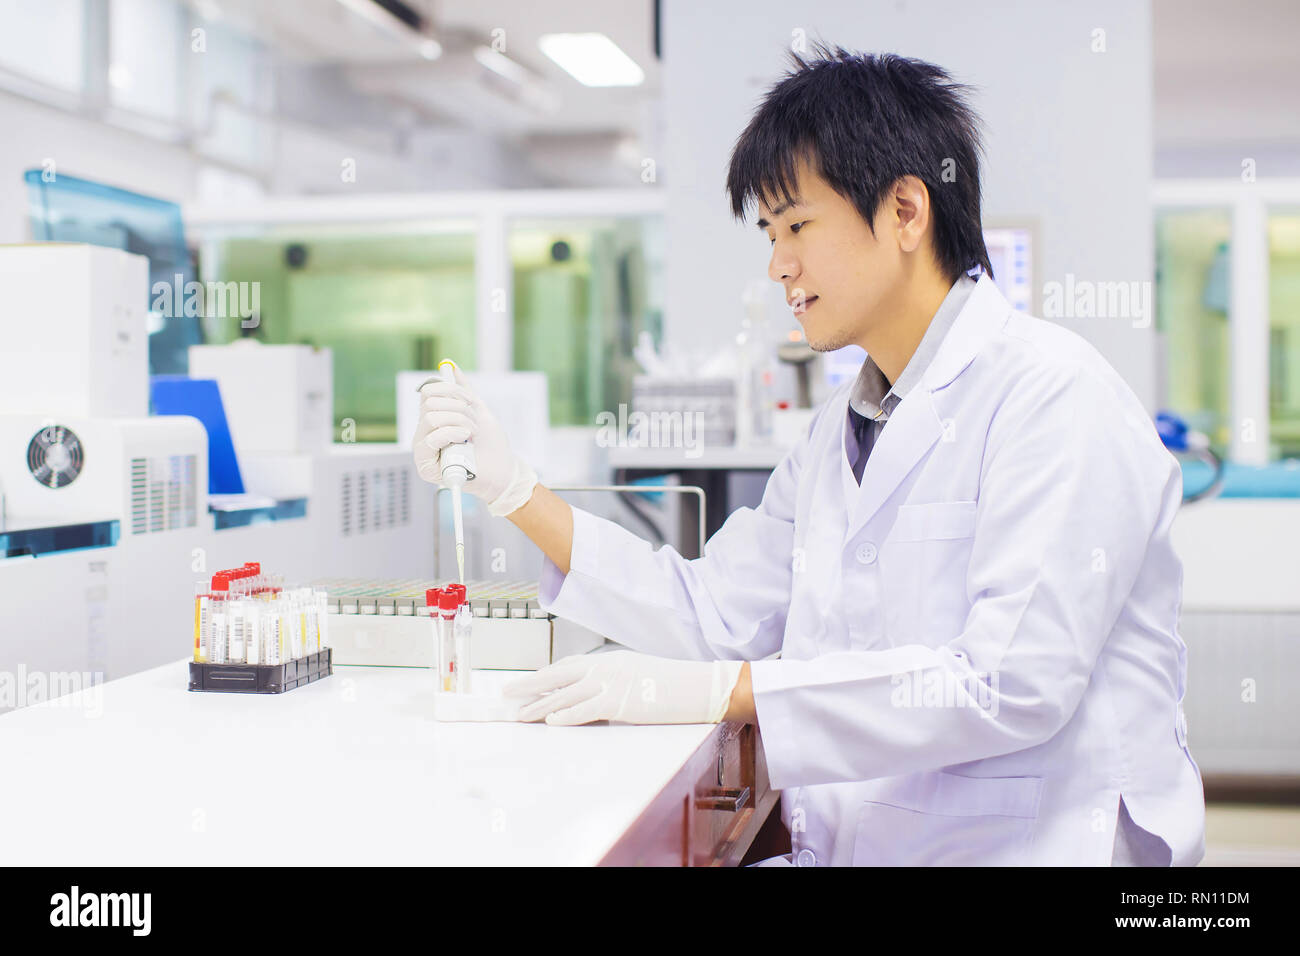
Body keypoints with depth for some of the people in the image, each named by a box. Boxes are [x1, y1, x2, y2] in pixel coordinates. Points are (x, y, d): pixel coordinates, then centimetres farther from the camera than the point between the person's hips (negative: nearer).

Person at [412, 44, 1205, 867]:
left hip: (1020, 845, -6)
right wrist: (512, 490, 5)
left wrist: (714, 691, -21)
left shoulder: (1053, 392, -11)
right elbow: (716, 613, 12)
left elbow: (1010, 682, -21)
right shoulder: (843, 429, 16)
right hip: (854, 845, 7)